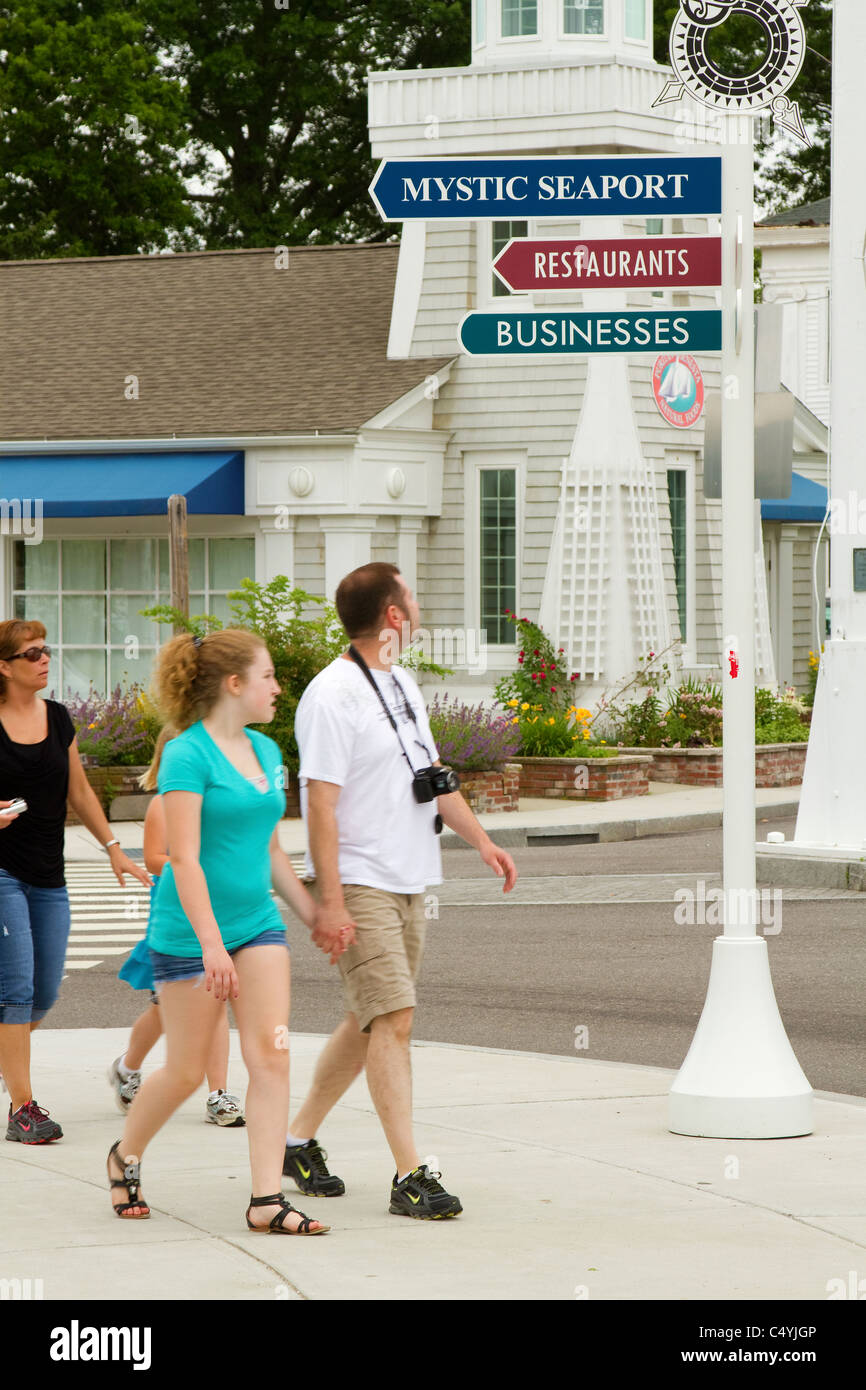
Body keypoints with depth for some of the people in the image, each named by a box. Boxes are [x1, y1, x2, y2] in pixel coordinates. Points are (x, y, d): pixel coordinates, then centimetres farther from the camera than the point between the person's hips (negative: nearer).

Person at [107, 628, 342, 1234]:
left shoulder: (265, 752, 10)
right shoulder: (188, 756, -14)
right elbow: (184, 858, -19)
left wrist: (313, 913, 16)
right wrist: (211, 945, -24)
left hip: (257, 923, 7)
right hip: (189, 933, -7)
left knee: (271, 1054, -7)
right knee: (186, 1072, 4)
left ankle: (267, 1200, -6)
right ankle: (126, 1156, 31)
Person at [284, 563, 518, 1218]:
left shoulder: (402, 683, 13)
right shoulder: (332, 696, -15)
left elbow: (430, 772, 22)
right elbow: (321, 801, -18)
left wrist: (480, 839, 14)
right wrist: (330, 900, -21)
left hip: (408, 882, 9)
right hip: (358, 885, -9)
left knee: (370, 1023, 13)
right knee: (393, 1020, -13)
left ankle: (300, 1140, 26)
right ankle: (410, 1175, -12)